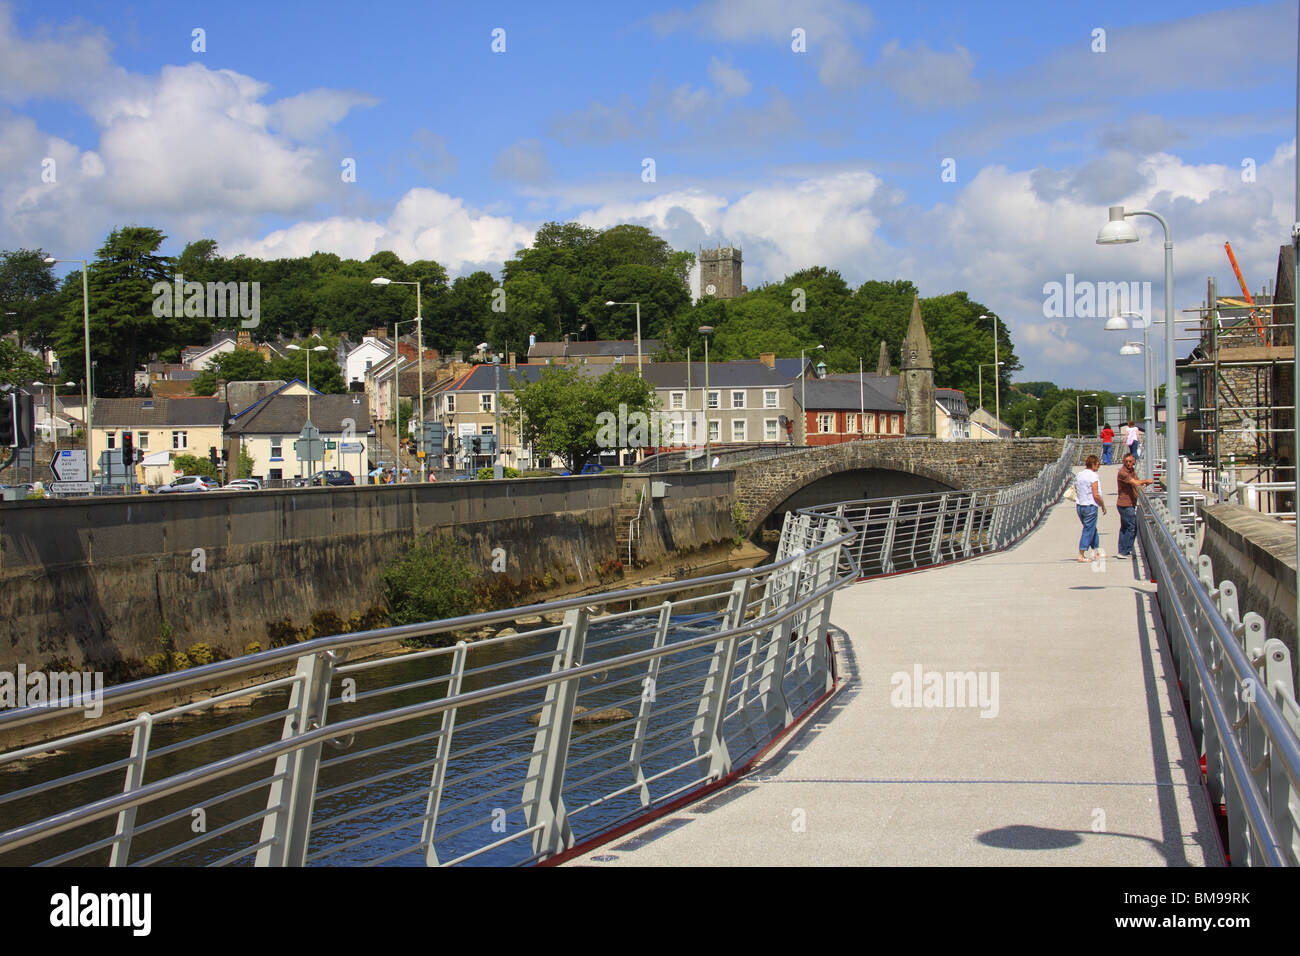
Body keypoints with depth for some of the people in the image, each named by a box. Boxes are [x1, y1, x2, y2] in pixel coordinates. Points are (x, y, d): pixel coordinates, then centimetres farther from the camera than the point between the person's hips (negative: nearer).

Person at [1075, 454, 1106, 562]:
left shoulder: (1078, 475, 9)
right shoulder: (1093, 476, -14)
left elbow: (1076, 492, 14)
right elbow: (1096, 495, -17)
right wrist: (1103, 505, -5)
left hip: (1079, 506, 8)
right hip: (1090, 506, -8)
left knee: (1092, 529, 20)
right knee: (1088, 530, -2)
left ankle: (1096, 552, 28)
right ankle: (1081, 555, -5)